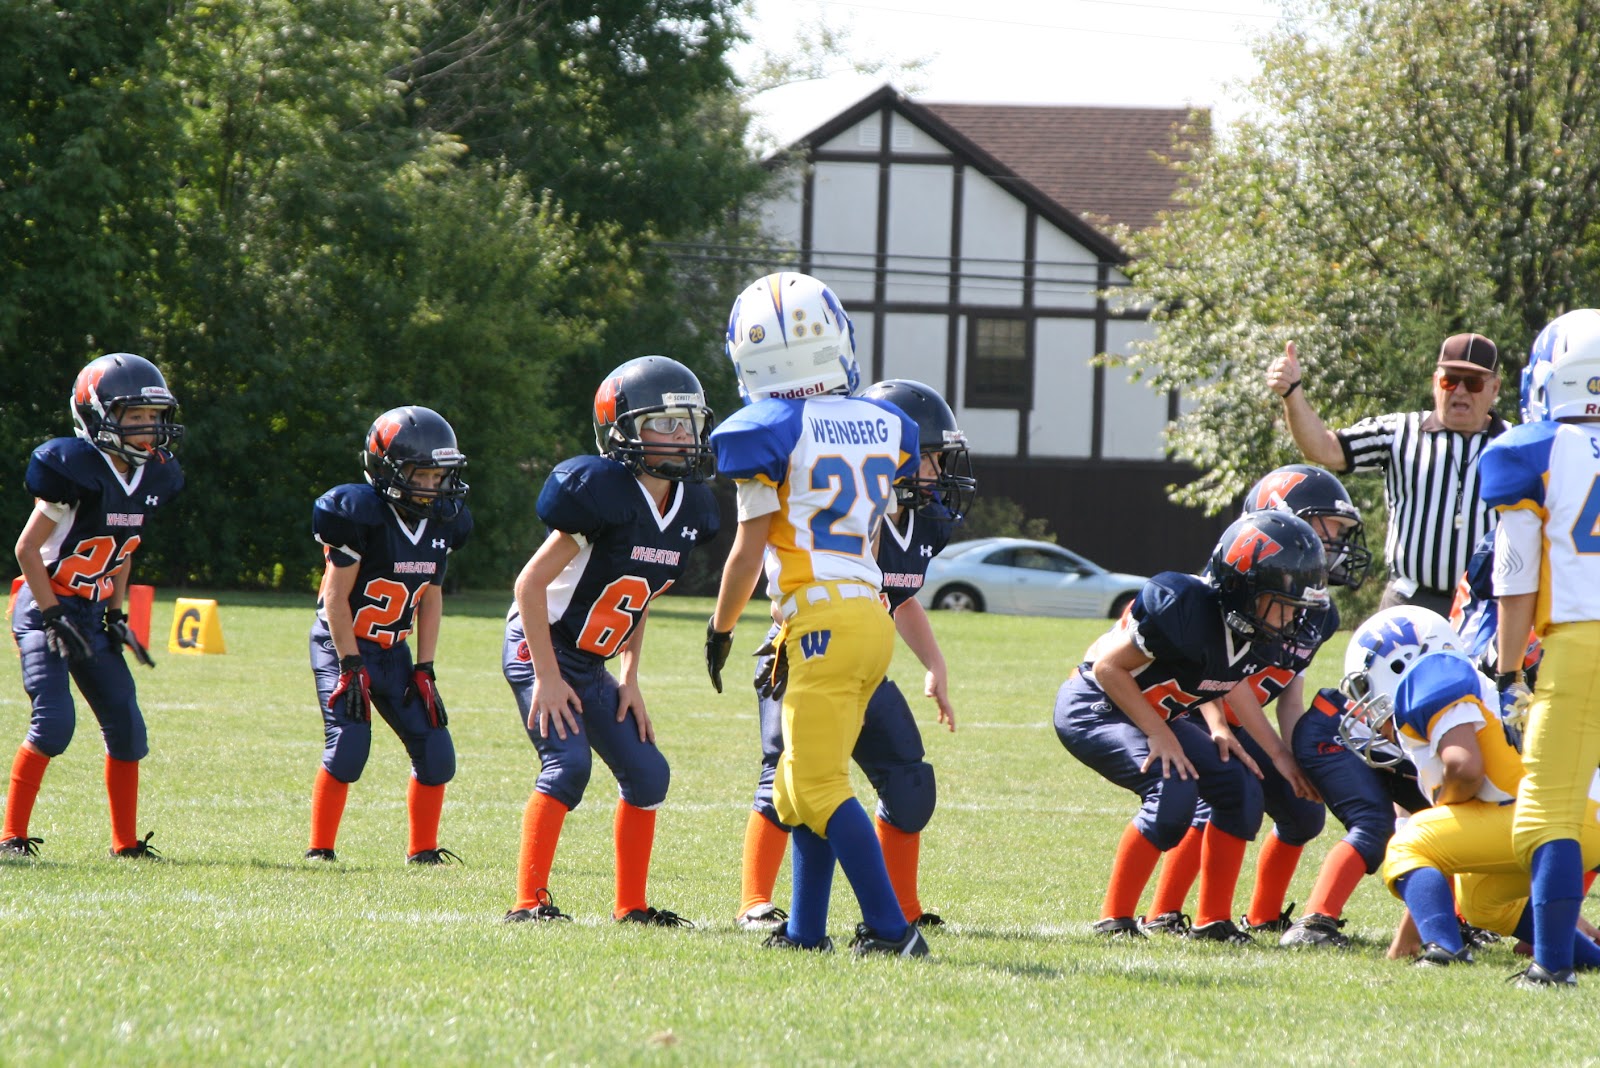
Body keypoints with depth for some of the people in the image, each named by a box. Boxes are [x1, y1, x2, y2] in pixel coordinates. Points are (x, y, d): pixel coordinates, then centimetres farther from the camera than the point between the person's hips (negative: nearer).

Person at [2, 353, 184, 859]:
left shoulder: (152, 478, 2)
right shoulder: (75, 469, -20)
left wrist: (116, 615, 10)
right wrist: (54, 619, -17)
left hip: (91, 614, 7)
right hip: (44, 609, -7)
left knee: (127, 727, 2)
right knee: (54, 721, -19)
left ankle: (126, 842, 13)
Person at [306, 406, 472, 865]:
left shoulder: (442, 523, 0)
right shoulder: (361, 515, -20)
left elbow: (431, 597, 9)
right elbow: (335, 596, -17)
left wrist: (425, 668, 4)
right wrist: (351, 667, -19)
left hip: (393, 652, 6)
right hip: (342, 645, -6)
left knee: (436, 754, -1)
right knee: (348, 748, -20)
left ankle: (422, 852, 13)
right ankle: (320, 851, -6)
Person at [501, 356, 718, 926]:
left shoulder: (689, 508, 2)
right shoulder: (603, 494, -23)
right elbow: (531, 583, -20)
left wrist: (629, 680, 9)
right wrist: (547, 676, -20)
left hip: (590, 665, 8)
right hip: (538, 646, -8)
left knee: (647, 773, 5)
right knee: (567, 763, -22)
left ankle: (632, 905, 15)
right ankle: (528, 902, -19)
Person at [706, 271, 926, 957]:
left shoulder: (767, 432, -7)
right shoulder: (885, 426, 13)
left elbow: (750, 549, -4)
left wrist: (720, 629, 11)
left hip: (821, 619, -8)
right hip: (871, 612, 8)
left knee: (819, 788, -8)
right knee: (798, 784, 17)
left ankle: (891, 930, -15)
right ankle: (806, 929, 18)